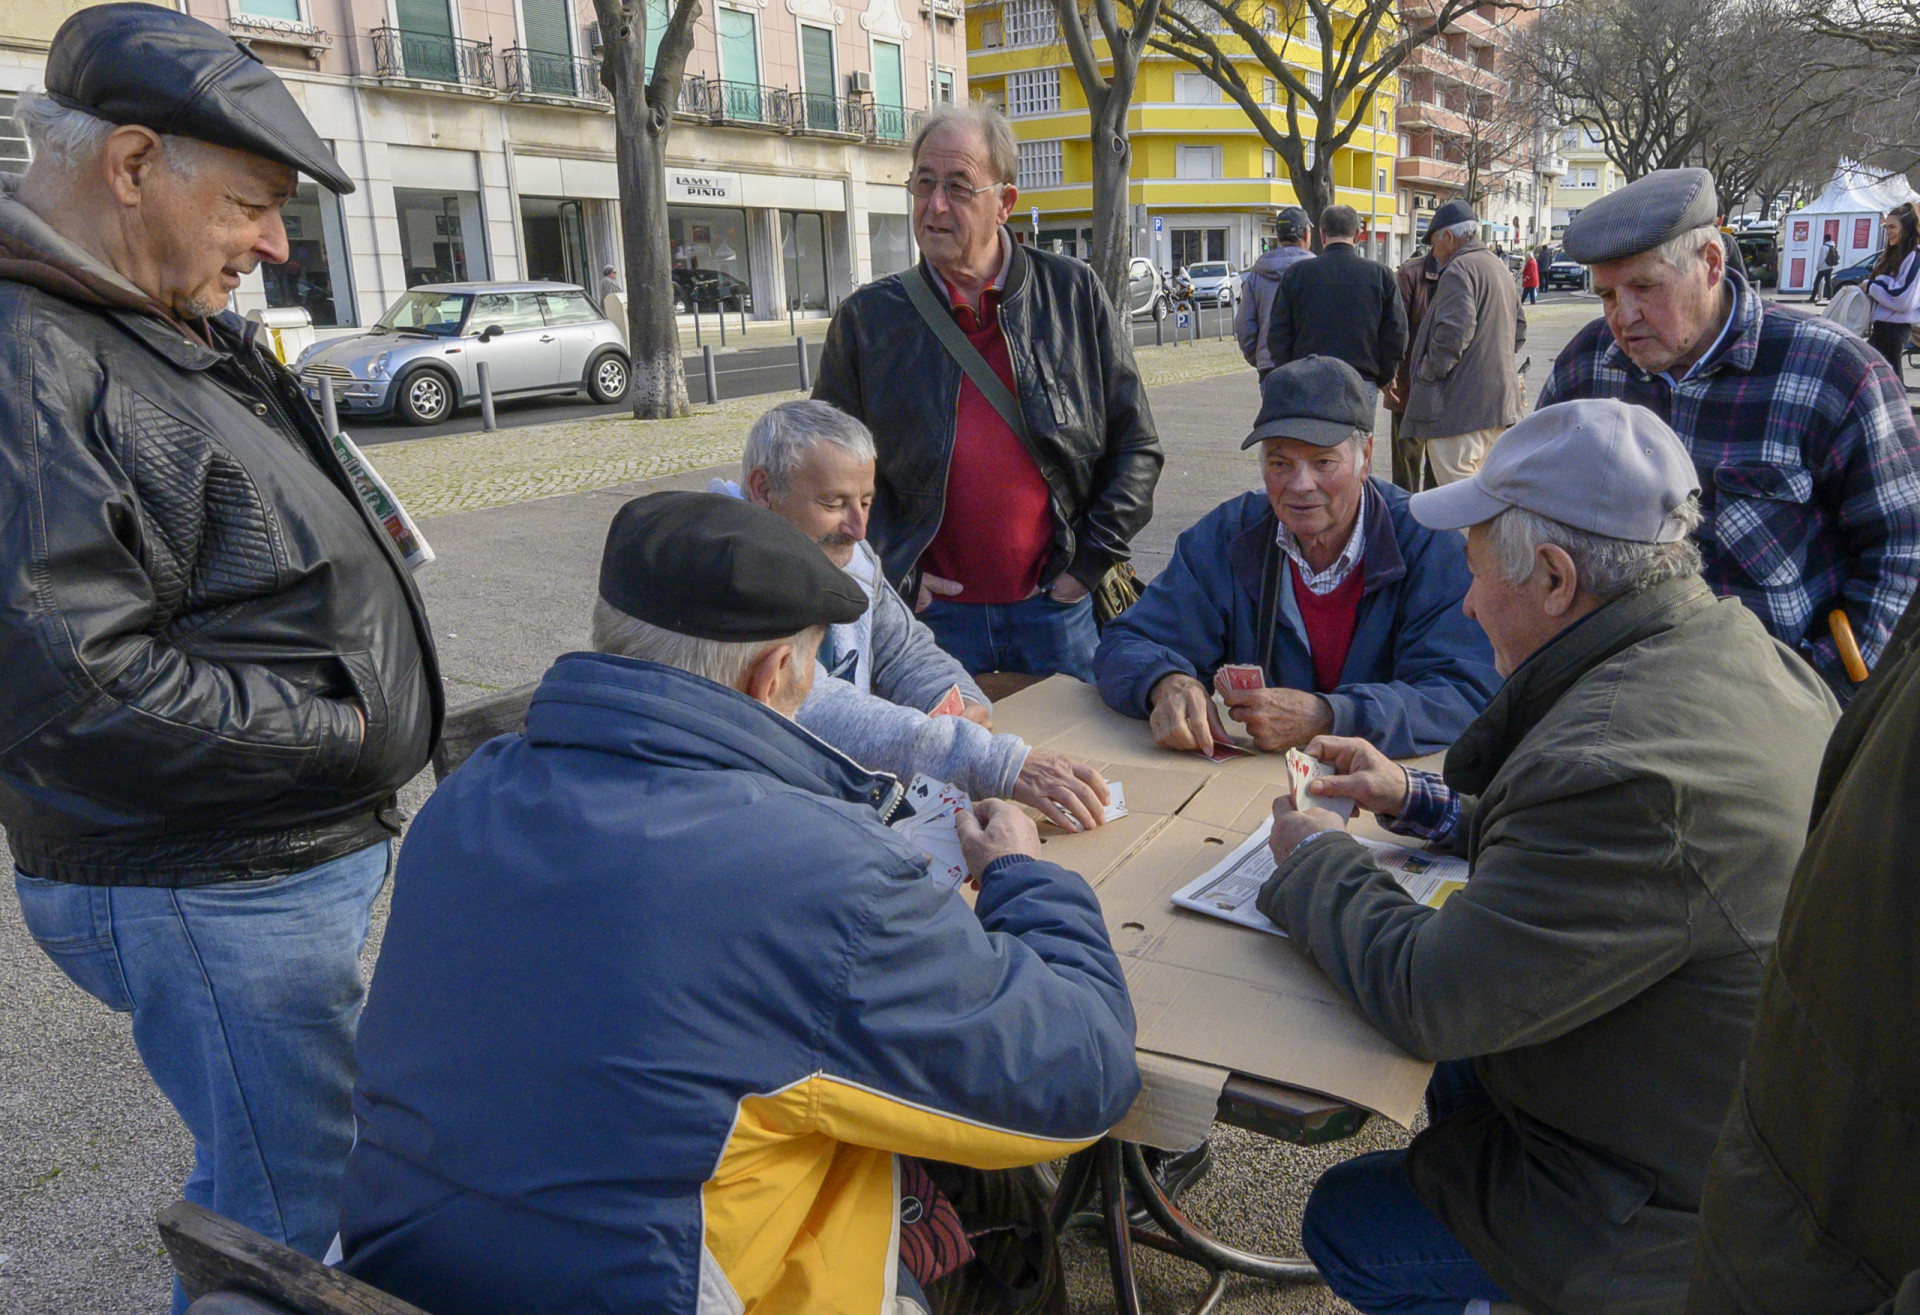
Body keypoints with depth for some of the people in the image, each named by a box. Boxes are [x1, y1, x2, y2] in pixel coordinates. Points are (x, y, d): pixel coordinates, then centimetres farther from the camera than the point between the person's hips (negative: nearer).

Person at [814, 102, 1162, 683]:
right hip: (932, 614, 0)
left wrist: (1089, 562, -2)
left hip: (1057, 607, 1)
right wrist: (892, 573, -4)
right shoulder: (867, 318, 1)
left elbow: (1137, 447, 5)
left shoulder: (1073, 295, 1)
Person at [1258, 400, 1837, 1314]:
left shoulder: (1620, 765, -37)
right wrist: (1418, 800, 8)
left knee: (1345, 1221, 5)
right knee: (1461, 1082, 29)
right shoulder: (1742, 652, -4)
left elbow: (1425, 999, -28)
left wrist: (1317, 859, -12)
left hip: (1673, 1226, -9)